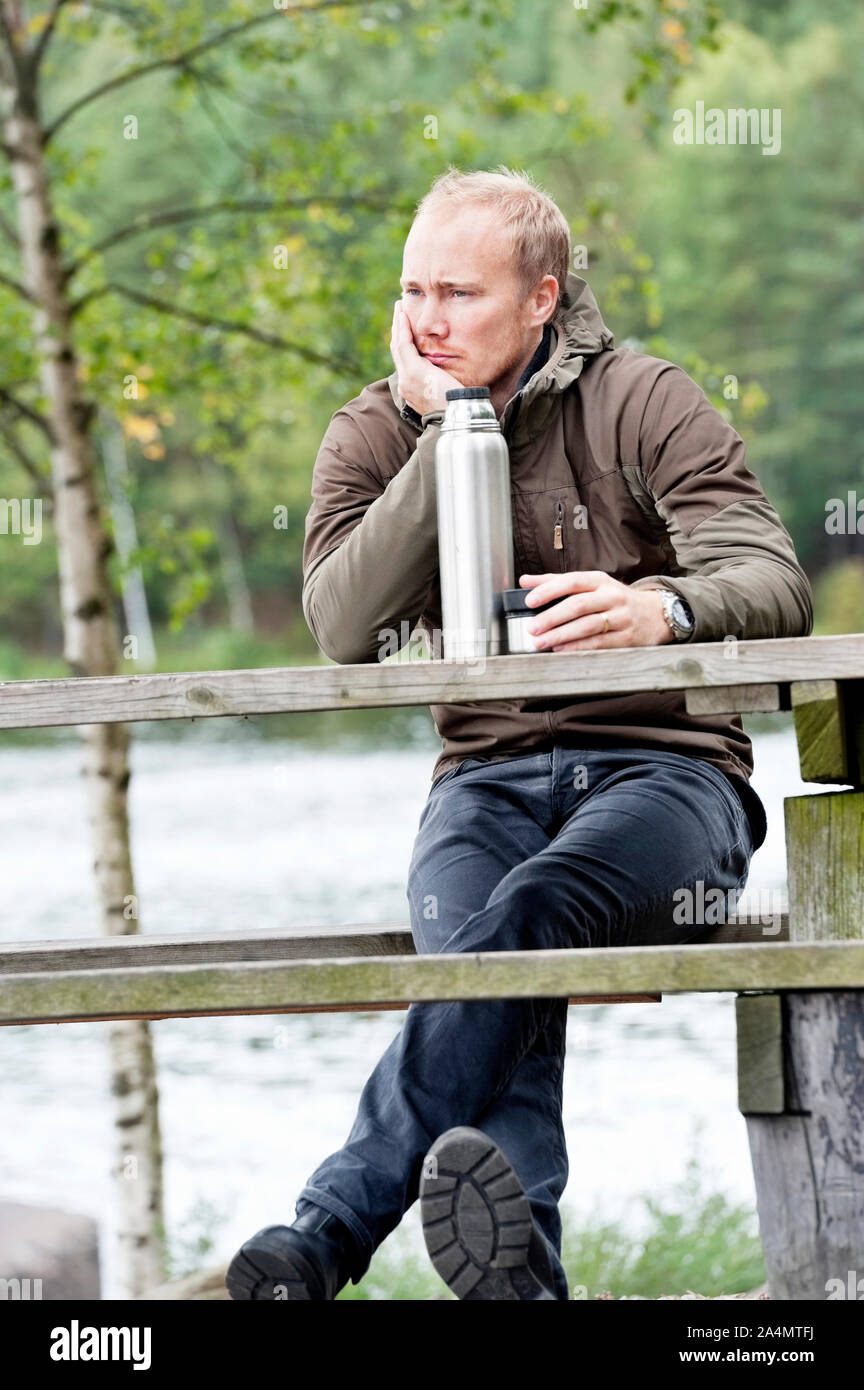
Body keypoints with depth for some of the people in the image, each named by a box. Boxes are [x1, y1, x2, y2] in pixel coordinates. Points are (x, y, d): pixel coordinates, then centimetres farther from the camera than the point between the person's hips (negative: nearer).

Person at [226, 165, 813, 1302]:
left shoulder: (642, 405, 1)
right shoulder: (373, 436, 11)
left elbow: (772, 583, -11)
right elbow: (344, 627, -6)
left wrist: (662, 610, -35)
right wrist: (443, 434, -10)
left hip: (662, 765, -2)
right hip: (487, 777, 3)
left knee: (527, 915, -35)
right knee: (485, 955, -32)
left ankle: (330, 1228, -42)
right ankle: (519, 1266, -52)